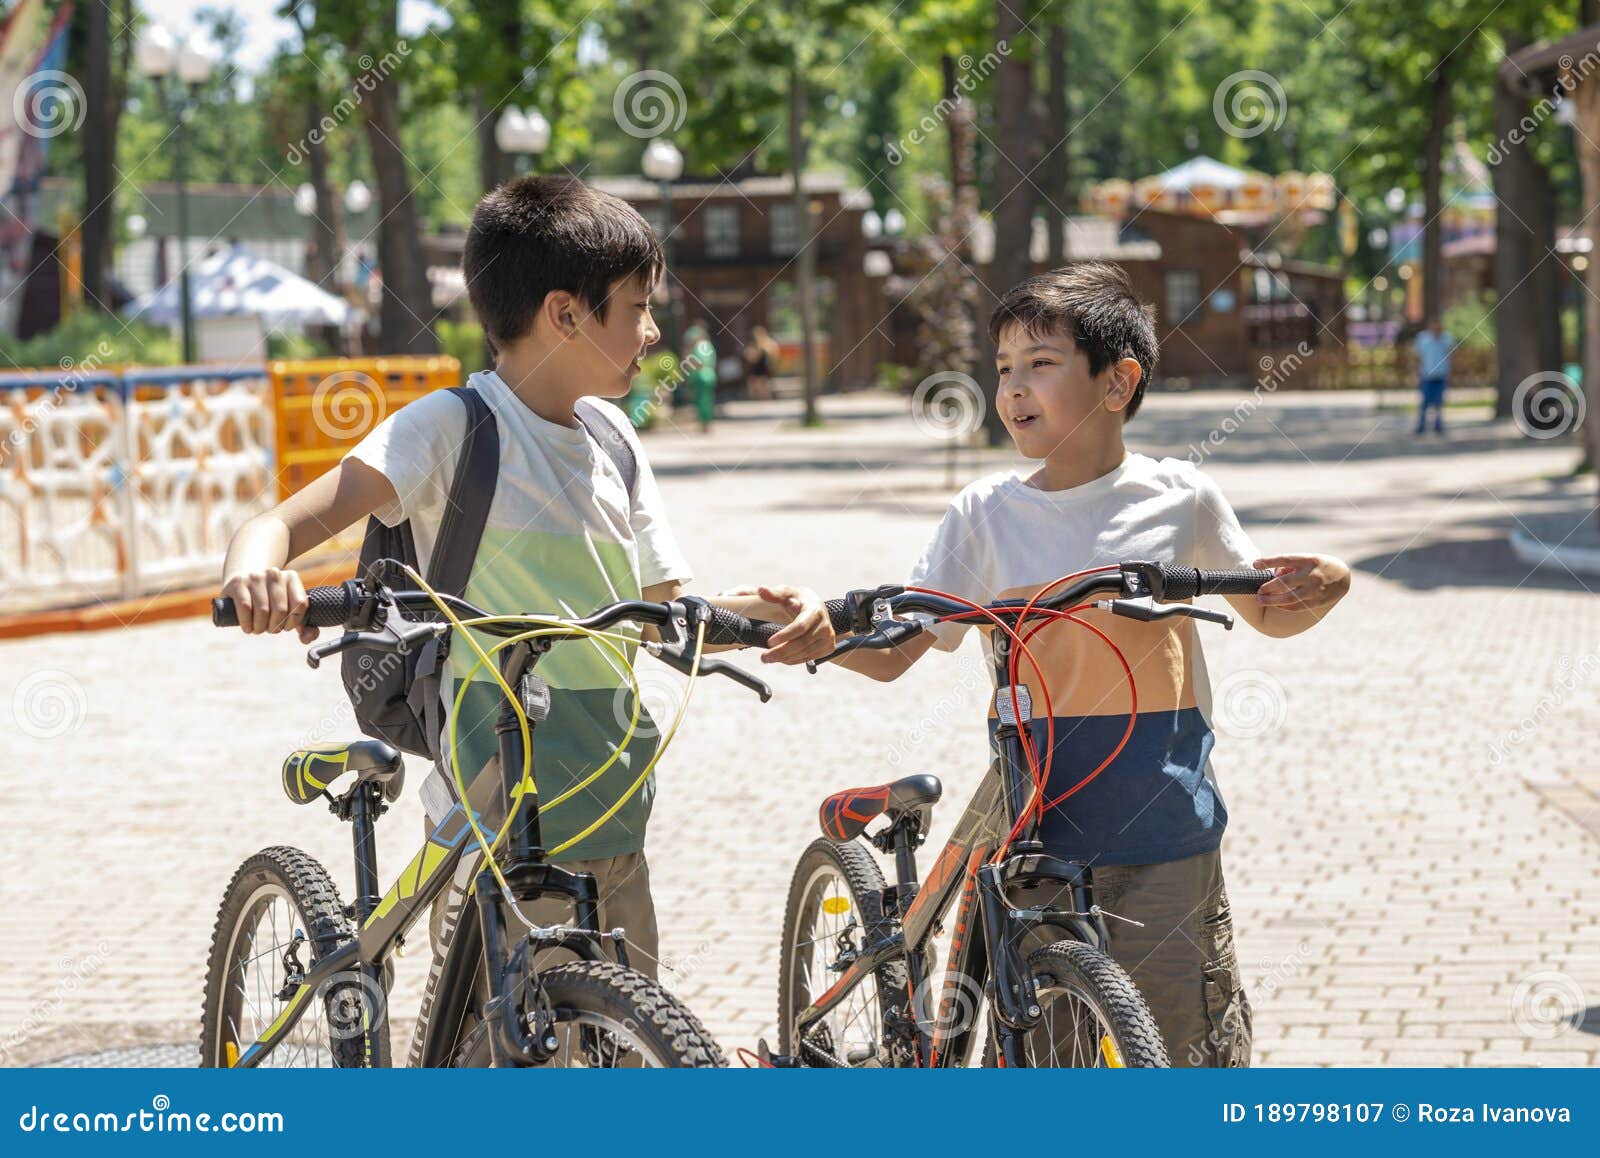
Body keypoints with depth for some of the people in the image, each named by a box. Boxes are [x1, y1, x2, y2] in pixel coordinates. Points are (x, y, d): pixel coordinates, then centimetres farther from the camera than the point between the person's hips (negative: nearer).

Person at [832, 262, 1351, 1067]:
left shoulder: (1178, 499, 2)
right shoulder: (986, 514, 3)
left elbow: (1269, 614, 16)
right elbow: (894, 653, 3)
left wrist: (1321, 592, -6)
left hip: (1164, 827, -1)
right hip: (1034, 827, 1)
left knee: (1187, 1043, 2)